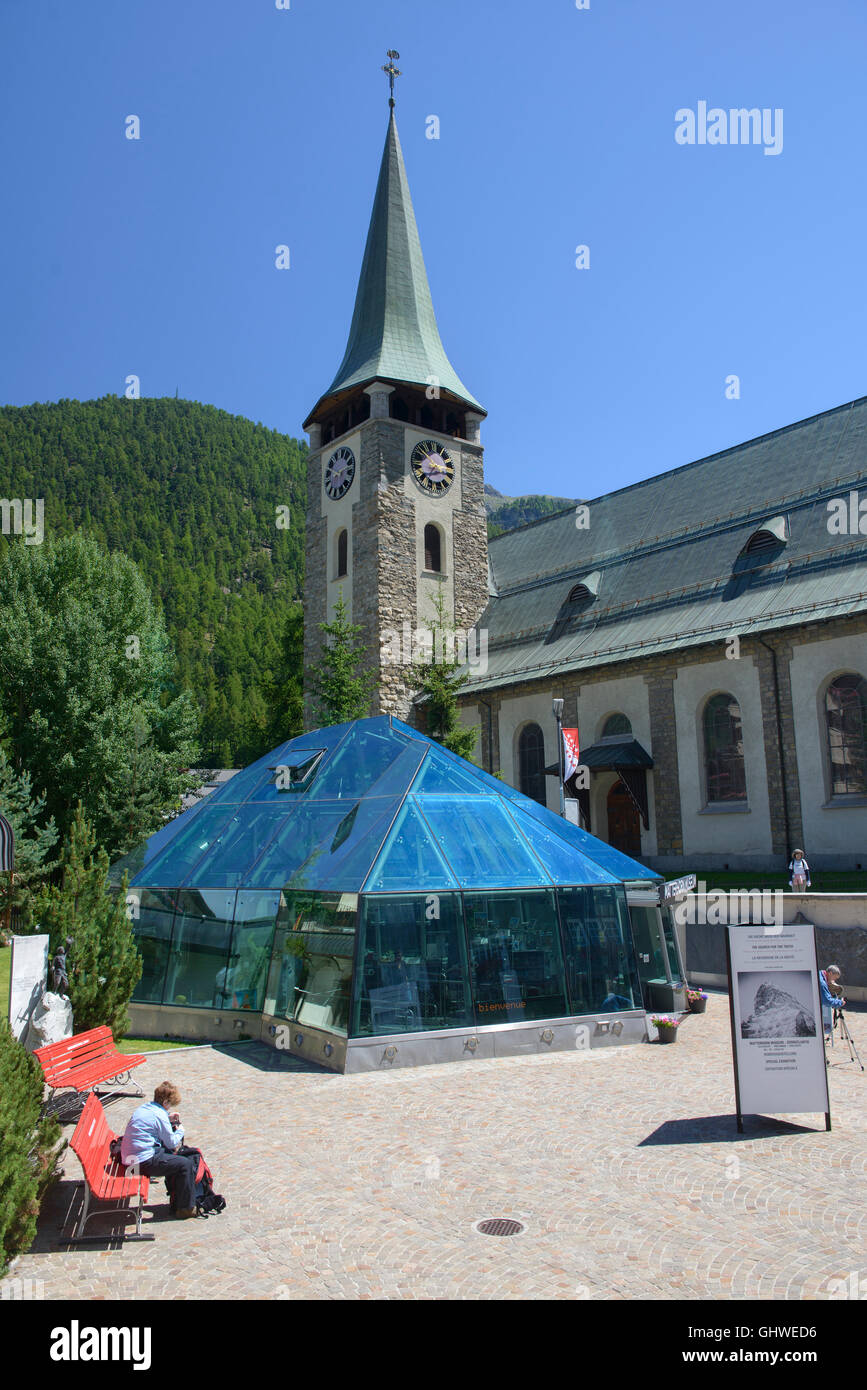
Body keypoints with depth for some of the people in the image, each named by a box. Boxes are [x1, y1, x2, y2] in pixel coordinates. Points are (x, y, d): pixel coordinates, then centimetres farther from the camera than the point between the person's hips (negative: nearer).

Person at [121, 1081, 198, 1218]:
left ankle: (176, 1197, 35)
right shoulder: (160, 1115, -15)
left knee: (170, 1153, 29)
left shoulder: (144, 1108, 12)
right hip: (144, 1162, -10)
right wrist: (180, 1131, 10)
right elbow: (172, 1142, -8)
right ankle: (186, 1207, 2)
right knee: (186, 1164, -8)